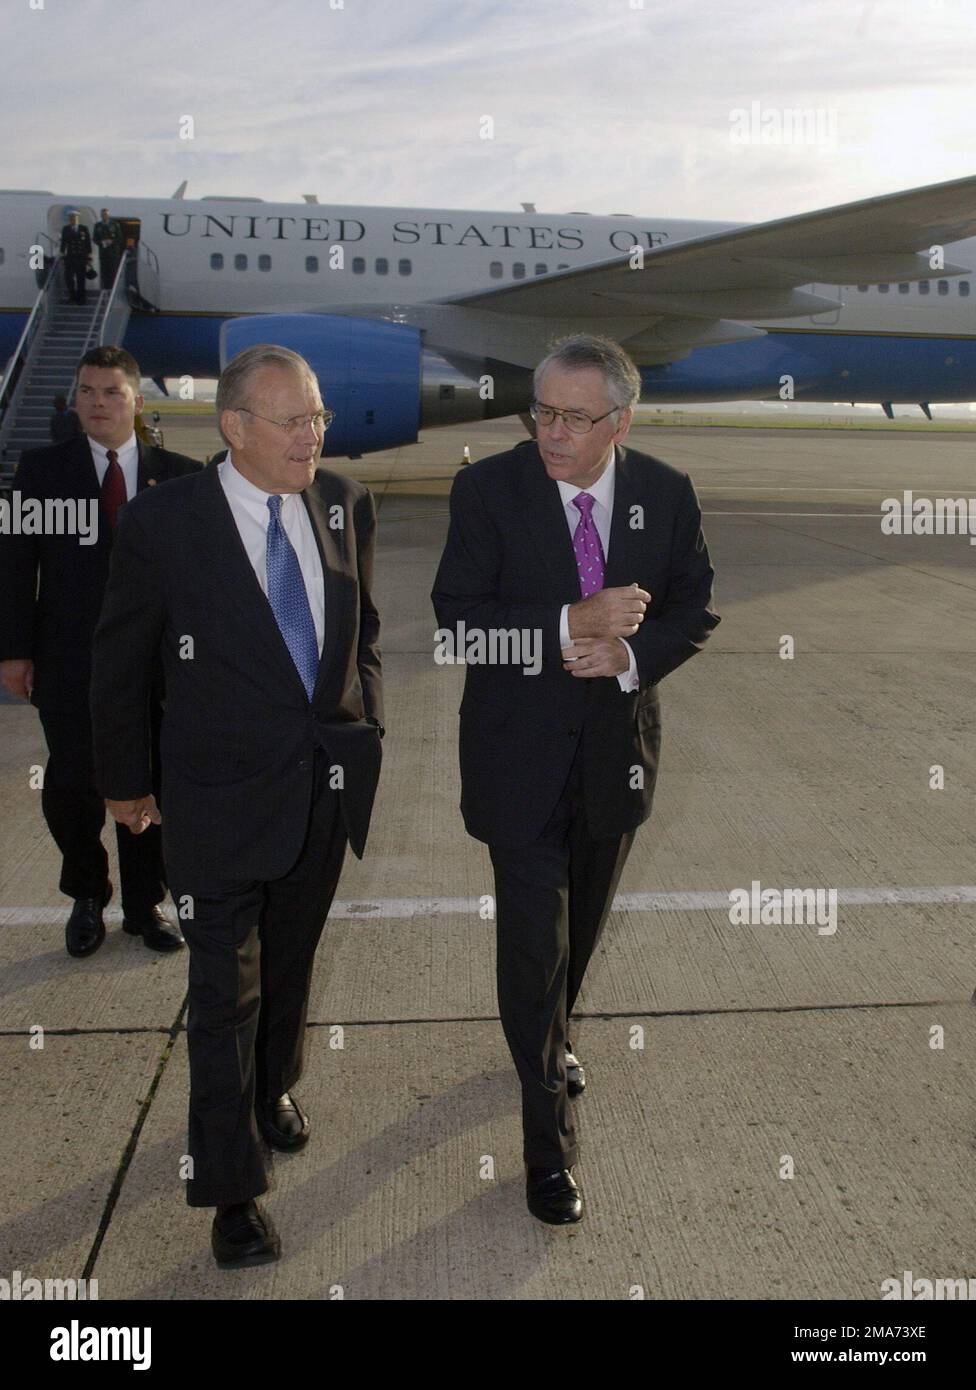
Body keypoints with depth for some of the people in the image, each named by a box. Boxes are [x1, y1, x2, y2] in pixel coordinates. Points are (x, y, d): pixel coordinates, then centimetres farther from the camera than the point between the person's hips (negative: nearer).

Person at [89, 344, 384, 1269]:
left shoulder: (344, 504, -2)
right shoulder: (165, 522, -15)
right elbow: (119, 664, -4)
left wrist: (366, 731, 9)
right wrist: (125, 781, 4)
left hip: (327, 785, 5)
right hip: (221, 794, -4)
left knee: (291, 962, 23)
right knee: (227, 990, 5)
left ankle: (273, 1088, 51)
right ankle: (230, 1187, 23)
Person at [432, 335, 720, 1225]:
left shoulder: (666, 493, -3)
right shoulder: (487, 489, -12)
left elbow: (697, 606, 2)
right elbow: (457, 617, -15)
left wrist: (630, 652, -18)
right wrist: (570, 624, -28)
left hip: (618, 749, 4)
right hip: (520, 752, -3)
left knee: (582, 925, 22)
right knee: (534, 942, -1)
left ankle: (552, 1038, 51)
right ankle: (549, 1142, 14)